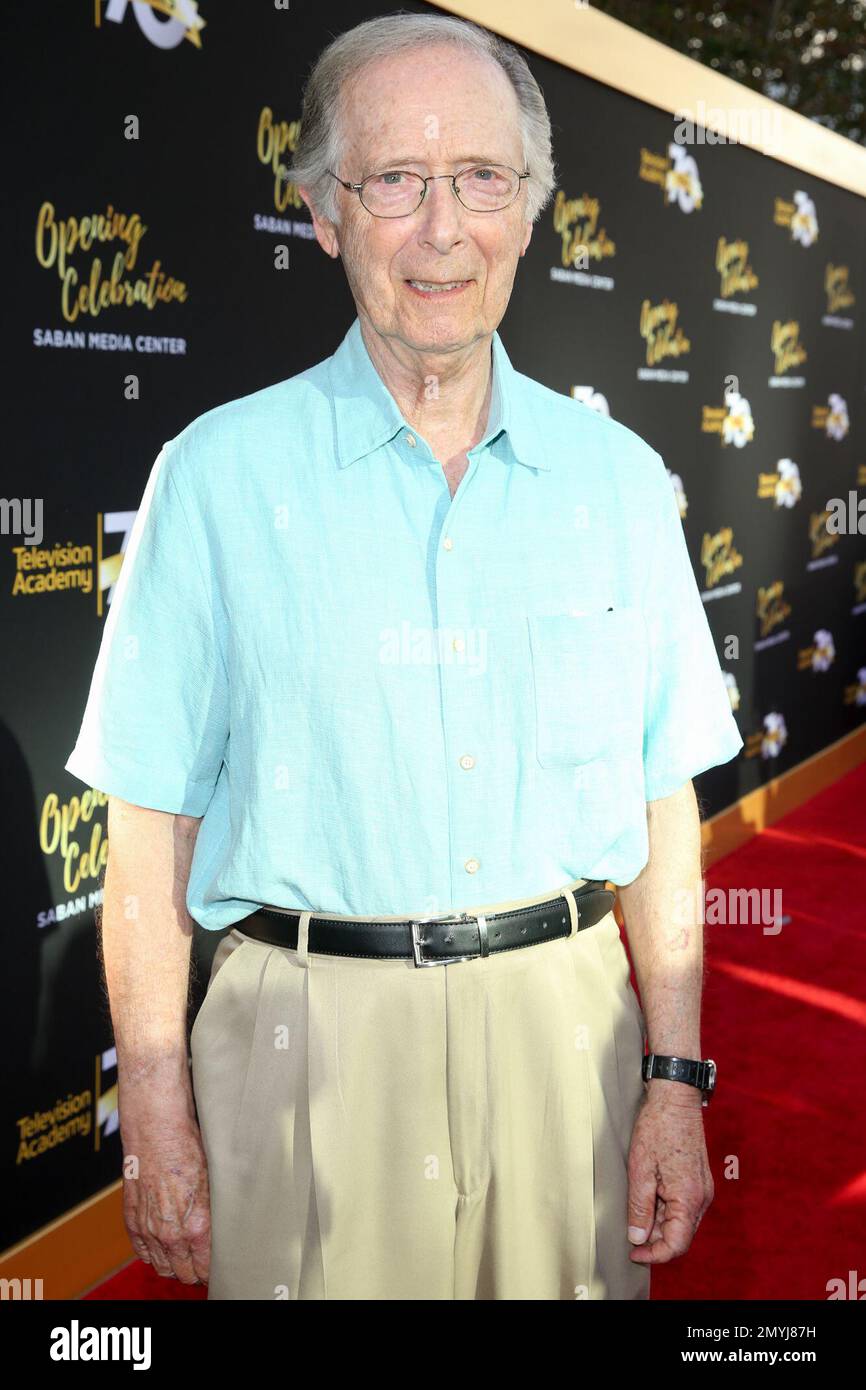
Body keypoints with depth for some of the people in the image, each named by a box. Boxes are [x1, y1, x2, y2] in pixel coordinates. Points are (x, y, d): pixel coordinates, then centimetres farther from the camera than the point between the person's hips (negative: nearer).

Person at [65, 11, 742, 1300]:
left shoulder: (617, 476, 4)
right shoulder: (218, 476, -4)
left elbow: (663, 802, 6)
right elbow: (153, 822, -4)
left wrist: (676, 1080, 3)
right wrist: (157, 1124, -5)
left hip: (565, 1023, 3)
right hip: (312, 1037, -2)